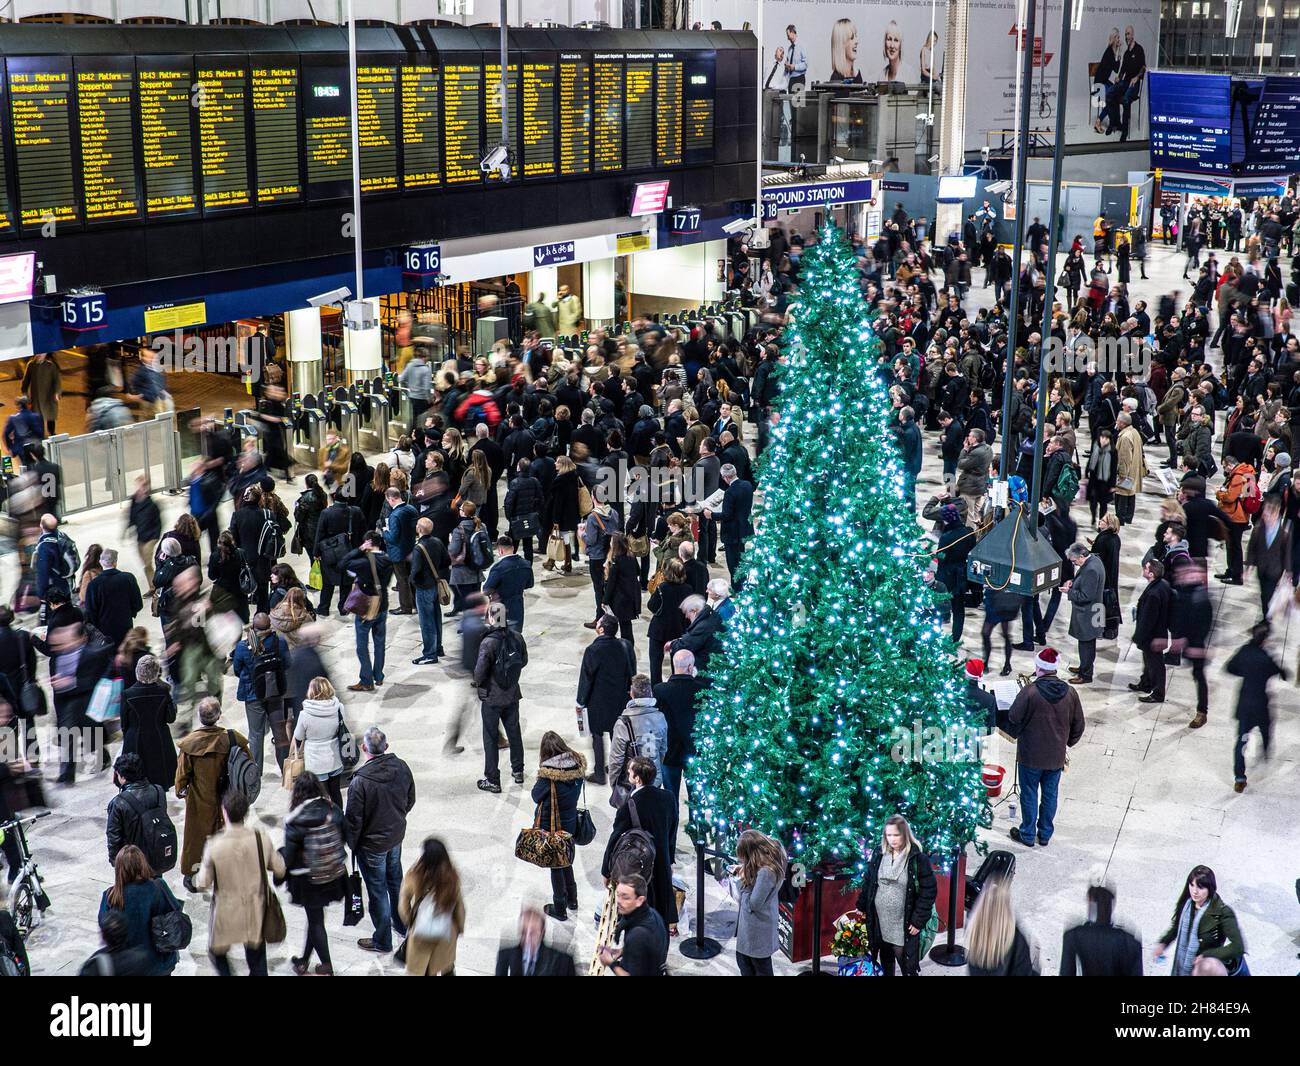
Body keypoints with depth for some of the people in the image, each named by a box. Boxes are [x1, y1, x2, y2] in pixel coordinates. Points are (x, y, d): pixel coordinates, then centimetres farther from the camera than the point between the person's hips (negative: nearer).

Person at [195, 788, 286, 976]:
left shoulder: (214, 845, -21)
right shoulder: (262, 838, -16)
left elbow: (203, 883, -11)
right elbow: (279, 869, -2)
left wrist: (199, 873, 10)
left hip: (226, 914, -2)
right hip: (255, 912, 2)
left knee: (217, 952, 23)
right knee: (257, 957, 19)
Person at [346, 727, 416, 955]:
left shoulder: (360, 782, -32)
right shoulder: (402, 768, -15)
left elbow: (354, 820, -21)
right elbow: (410, 801, 1)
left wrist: (351, 844, -3)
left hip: (372, 844, -6)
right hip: (396, 835, 6)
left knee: (377, 891, 11)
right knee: (395, 879, 27)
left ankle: (382, 942, 28)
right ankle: (402, 925, 46)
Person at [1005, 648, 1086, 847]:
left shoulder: (1029, 692, -22)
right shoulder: (1070, 693, -6)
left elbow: (1013, 720, -14)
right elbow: (1078, 725, 4)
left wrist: (1016, 734, 8)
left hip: (1031, 756, -4)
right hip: (1056, 756, 4)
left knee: (1029, 794, 11)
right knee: (1050, 794, 17)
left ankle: (1027, 834, 23)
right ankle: (1045, 834, 28)